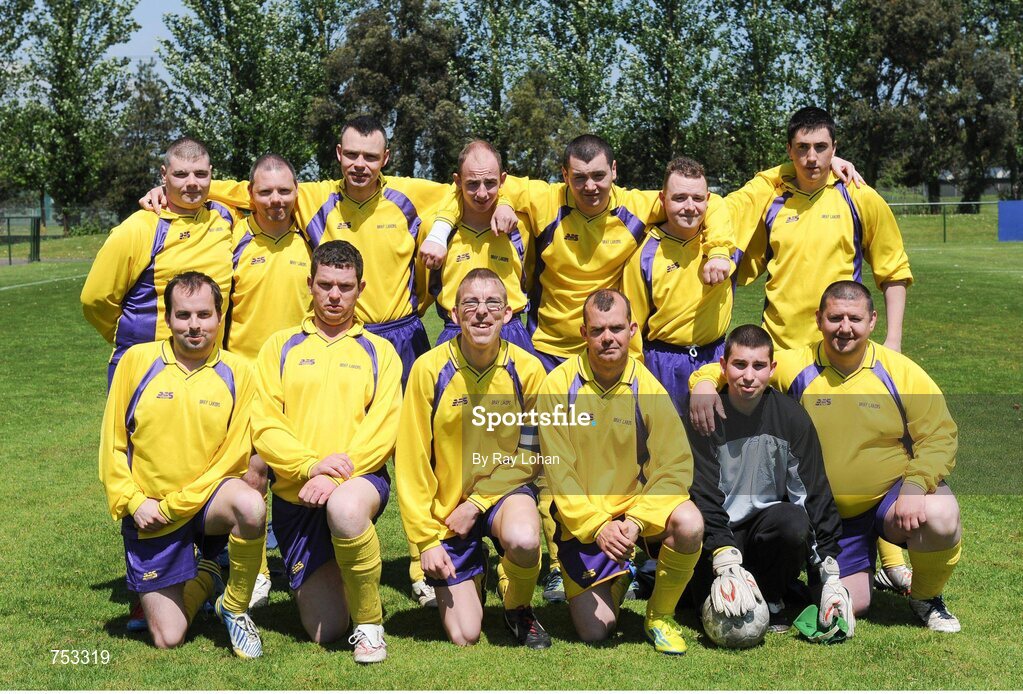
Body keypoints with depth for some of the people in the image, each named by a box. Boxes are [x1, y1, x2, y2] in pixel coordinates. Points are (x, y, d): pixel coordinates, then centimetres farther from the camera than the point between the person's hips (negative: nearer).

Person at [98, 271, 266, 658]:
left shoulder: (236, 372, -5)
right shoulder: (137, 361, -3)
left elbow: (234, 455, -7)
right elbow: (112, 443, 2)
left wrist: (174, 506, -11)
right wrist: (134, 502, -9)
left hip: (207, 500, 0)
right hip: (150, 518, 1)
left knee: (250, 506, -37)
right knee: (168, 640, -2)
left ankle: (235, 609, -10)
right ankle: (205, 577, 33)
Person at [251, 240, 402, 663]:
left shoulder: (378, 352, 8)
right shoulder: (281, 347, 10)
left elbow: (383, 428, -4)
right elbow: (264, 426, 0)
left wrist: (336, 476, -19)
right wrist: (310, 465, -17)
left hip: (360, 480, -2)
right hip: (295, 495, 2)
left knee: (345, 508, -41)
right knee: (323, 631, -1)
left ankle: (369, 623, -17)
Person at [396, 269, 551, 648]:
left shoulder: (527, 369, -11)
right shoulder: (430, 368, -13)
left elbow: (529, 455, -4)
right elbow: (412, 461, -9)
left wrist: (477, 505, -14)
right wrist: (426, 539, -11)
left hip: (504, 490, 0)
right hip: (446, 505, 0)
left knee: (523, 539, -36)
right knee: (464, 637, -4)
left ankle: (518, 608, -1)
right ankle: (474, 572, 31)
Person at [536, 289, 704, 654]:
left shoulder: (648, 388, -8)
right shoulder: (559, 385, -10)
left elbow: (674, 467, -12)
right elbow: (558, 472, -11)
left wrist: (636, 521, -25)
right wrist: (597, 526, -23)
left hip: (638, 506, 1)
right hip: (581, 521, 0)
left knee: (688, 524, -31)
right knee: (595, 631, -6)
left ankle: (661, 613, -3)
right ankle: (615, 579, 31)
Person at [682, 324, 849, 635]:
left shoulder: (791, 416, -5)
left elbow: (815, 493, -4)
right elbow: (702, 496, -19)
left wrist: (831, 579, -11)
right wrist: (728, 568, -34)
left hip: (767, 529, 2)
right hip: (717, 532, -2)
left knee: (795, 522, -33)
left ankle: (771, 601, -6)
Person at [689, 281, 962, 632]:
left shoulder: (900, 371, -8)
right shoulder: (794, 366, -6)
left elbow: (939, 435, -8)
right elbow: (733, 368, 1)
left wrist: (915, 487, -24)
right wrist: (704, 382, -23)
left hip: (891, 496, -1)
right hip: (829, 514, 1)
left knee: (940, 518, -33)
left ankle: (926, 598, 0)